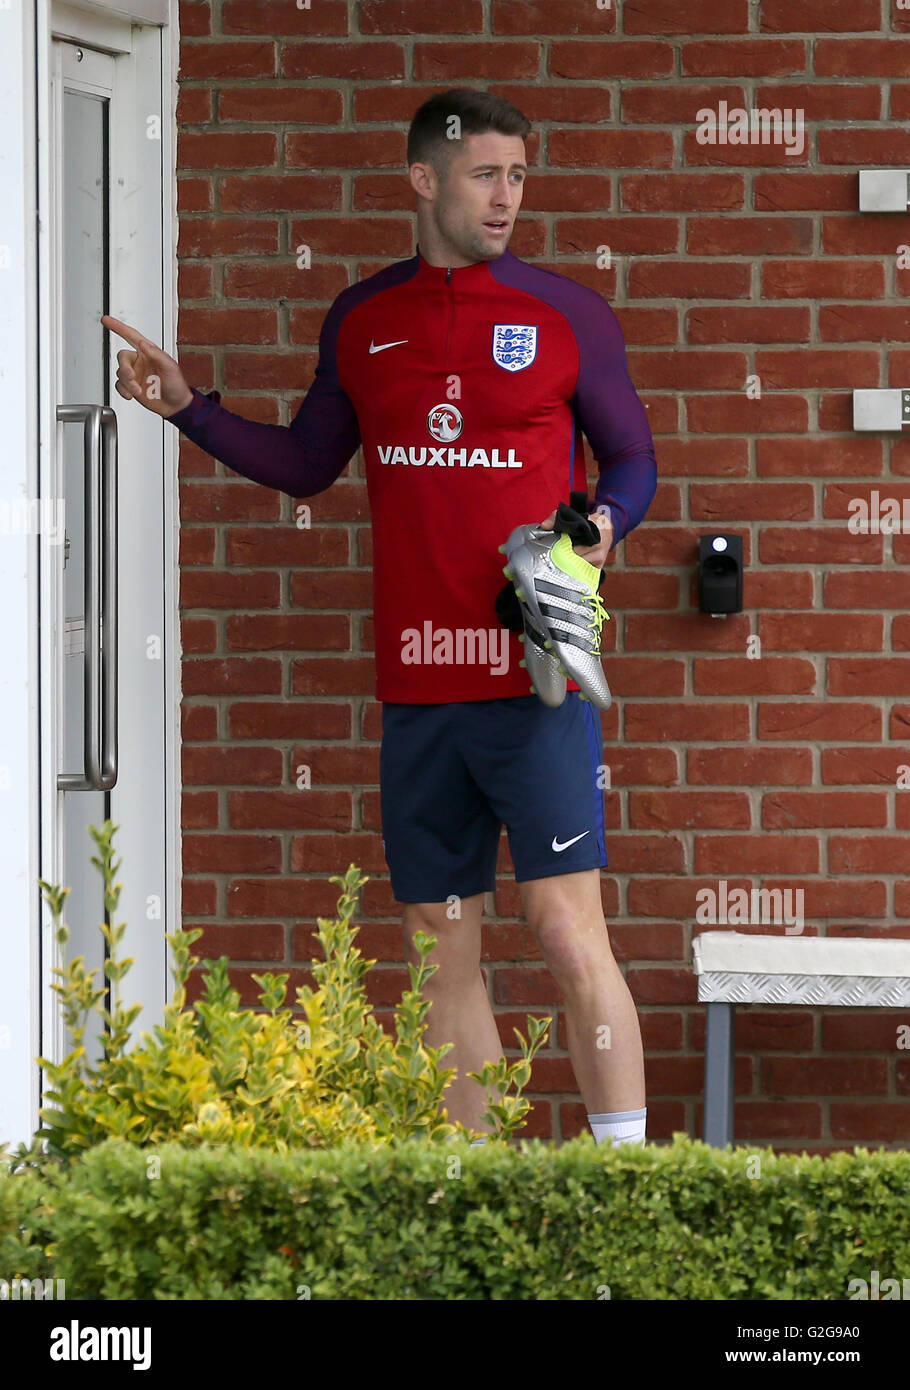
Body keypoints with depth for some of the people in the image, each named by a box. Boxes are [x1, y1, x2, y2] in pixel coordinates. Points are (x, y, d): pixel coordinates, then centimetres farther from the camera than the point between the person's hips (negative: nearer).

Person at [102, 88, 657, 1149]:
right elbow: (306, 464, 23)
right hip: (416, 687, 4)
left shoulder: (565, 315, 1)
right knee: (439, 948, 6)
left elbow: (631, 460, 8)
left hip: (535, 677, -4)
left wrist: (602, 523, -13)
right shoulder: (361, 323, 11)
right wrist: (186, 407, 13)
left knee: (566, 929, -12)